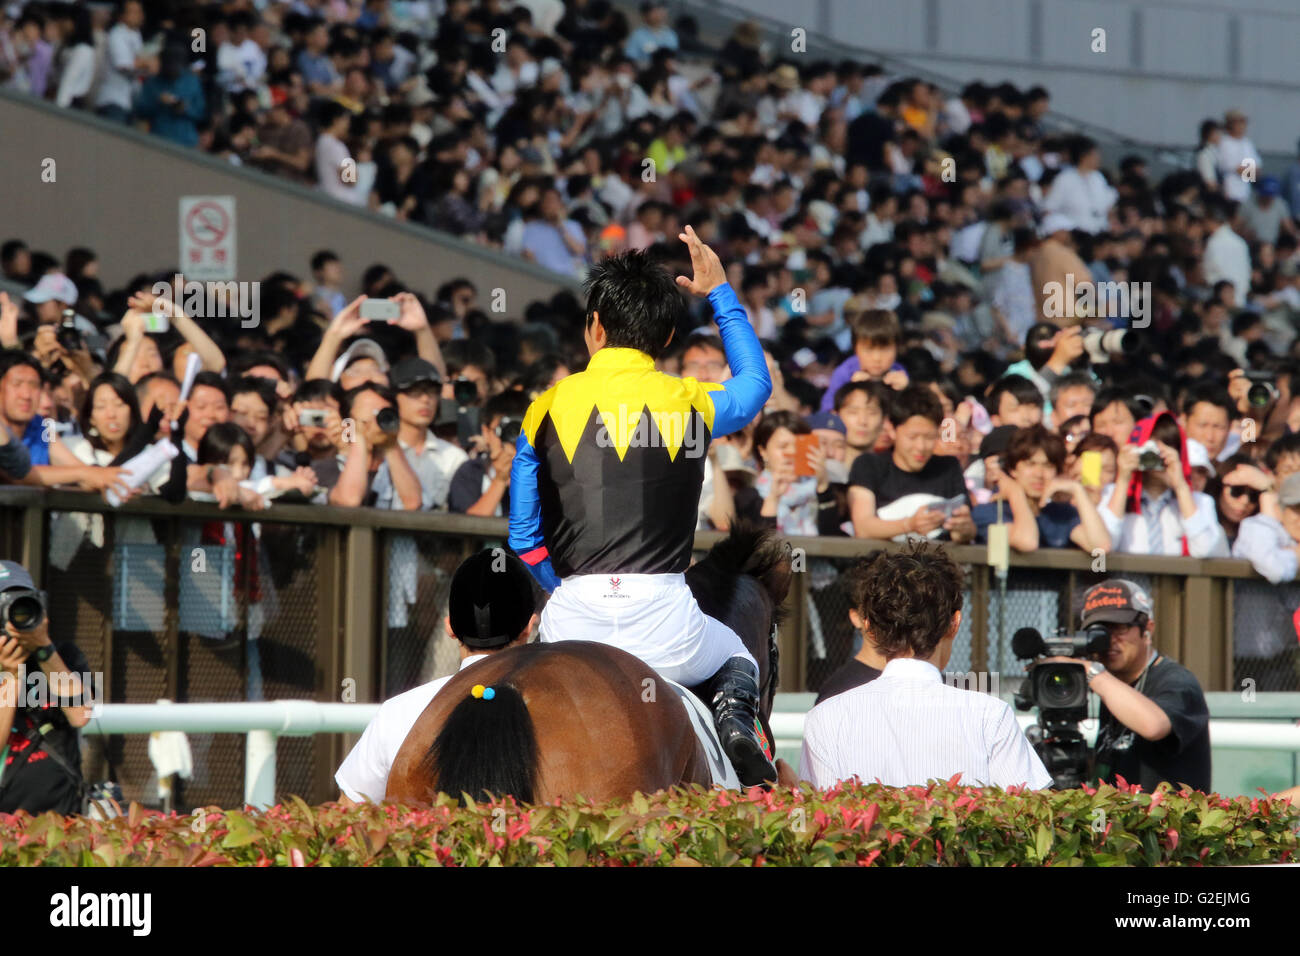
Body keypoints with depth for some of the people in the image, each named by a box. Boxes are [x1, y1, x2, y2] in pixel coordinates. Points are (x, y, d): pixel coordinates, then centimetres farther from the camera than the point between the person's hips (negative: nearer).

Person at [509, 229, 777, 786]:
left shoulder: (547, 410, 6)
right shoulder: (691, 405, 5)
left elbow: (524, 539, 11)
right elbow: (755, 382, 30)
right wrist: (719, 293, 38)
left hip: (573, 625, 0)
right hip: (666, 625, 0)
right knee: (738, 660, 31)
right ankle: (736, 726, -2)